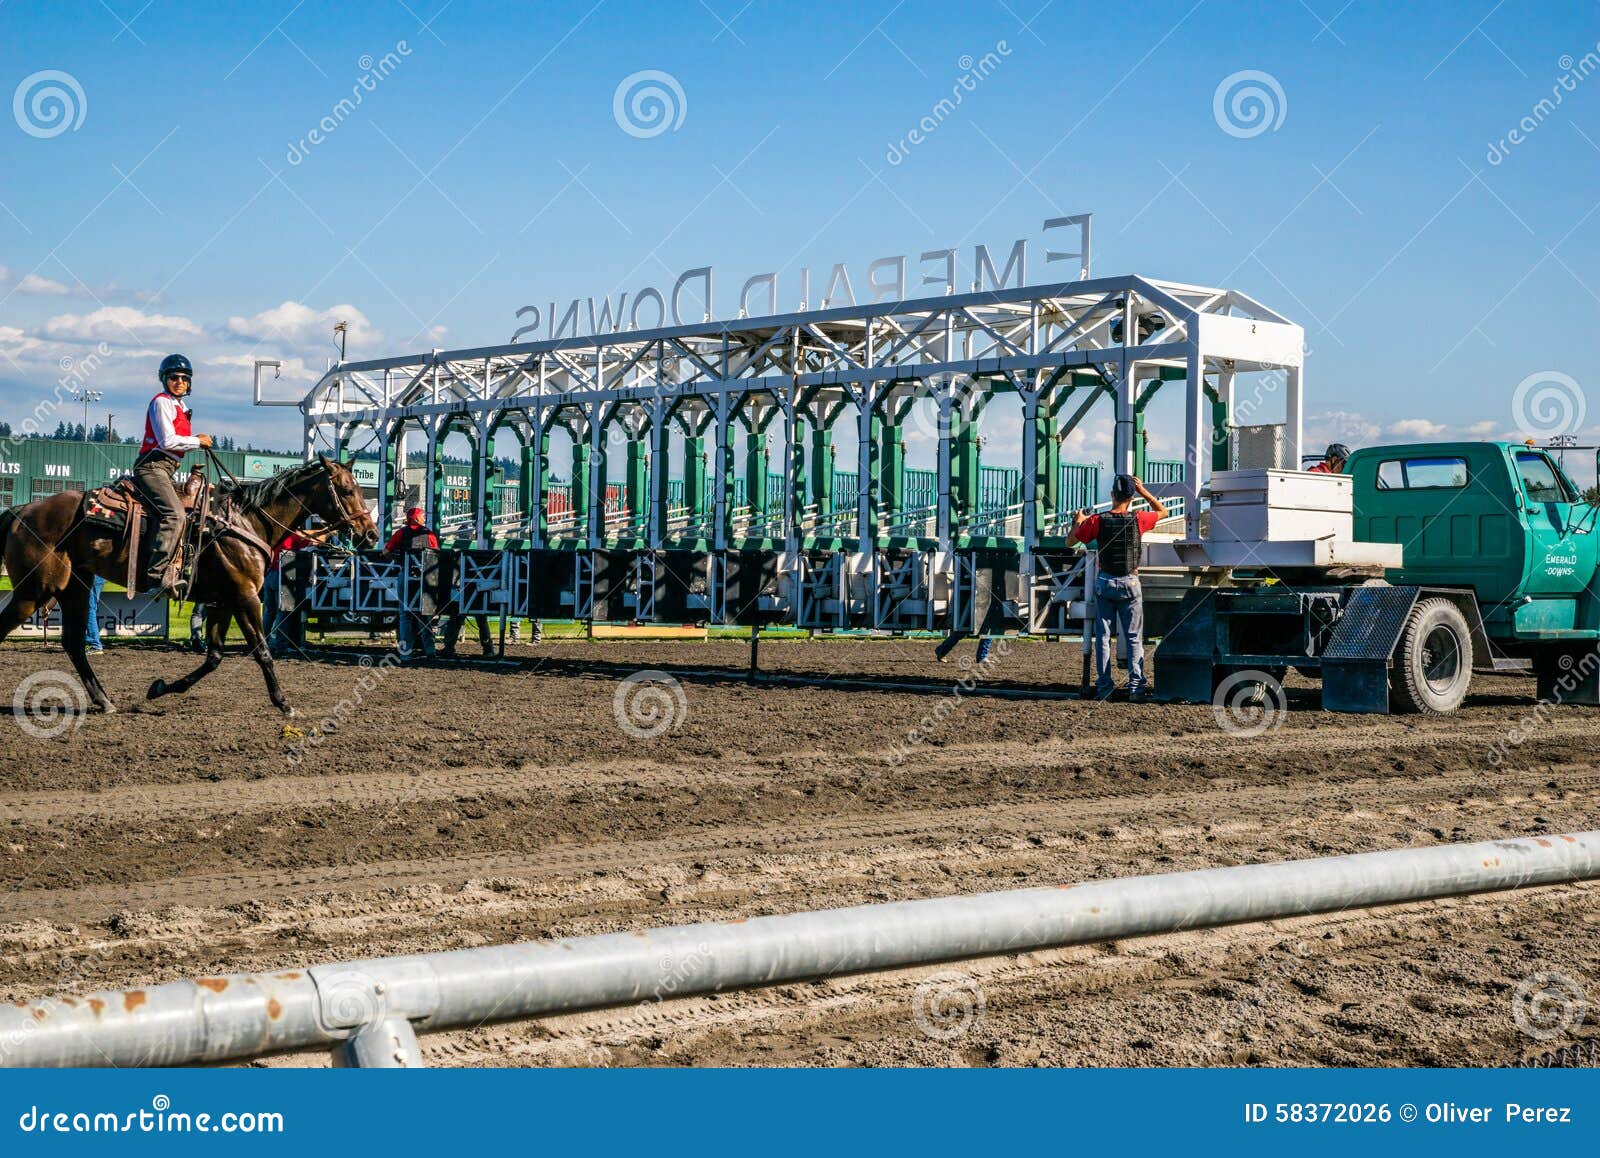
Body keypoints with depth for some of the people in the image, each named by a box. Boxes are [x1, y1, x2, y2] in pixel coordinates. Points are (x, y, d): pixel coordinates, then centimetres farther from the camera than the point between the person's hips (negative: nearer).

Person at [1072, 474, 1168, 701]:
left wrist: (1078, 522, 22)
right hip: (1130, 583, 0)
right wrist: (1143, 491, 12)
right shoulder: (1138, 520, -7)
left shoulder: (1096, 521, -8)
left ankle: (1104, 687, 5)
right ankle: (1136, 687, -1)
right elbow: (1162, 511, 13)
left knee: (1103, 636, 7)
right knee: (1134, 638, 4)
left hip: (1105, 582, 0)